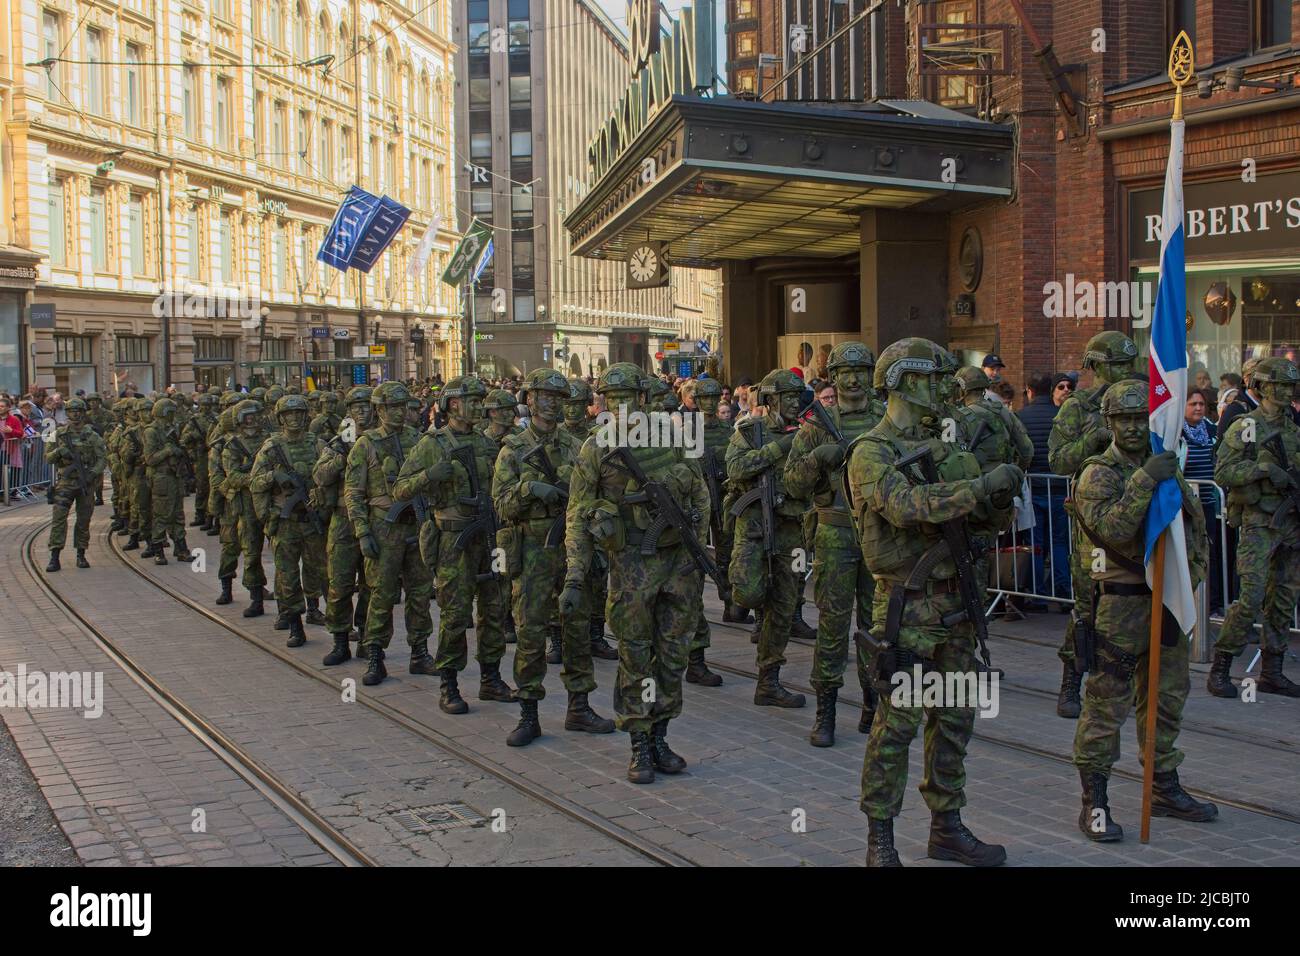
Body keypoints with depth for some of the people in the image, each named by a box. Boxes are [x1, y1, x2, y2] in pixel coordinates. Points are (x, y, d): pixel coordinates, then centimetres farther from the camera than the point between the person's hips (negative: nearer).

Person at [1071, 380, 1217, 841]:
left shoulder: (1167, 467, 13)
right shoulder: (1099, 474, -9)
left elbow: (1197, 525, 23)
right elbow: (1112, 529, -25)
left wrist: (1193, 571, 12)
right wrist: (1145, 481, -30)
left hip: (1168, 600, 7)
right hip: (1119, 601, -7)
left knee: (1165, 699, 16)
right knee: (1106, 704, -4)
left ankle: (1165, 789, 30)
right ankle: (1094, 803, 2)